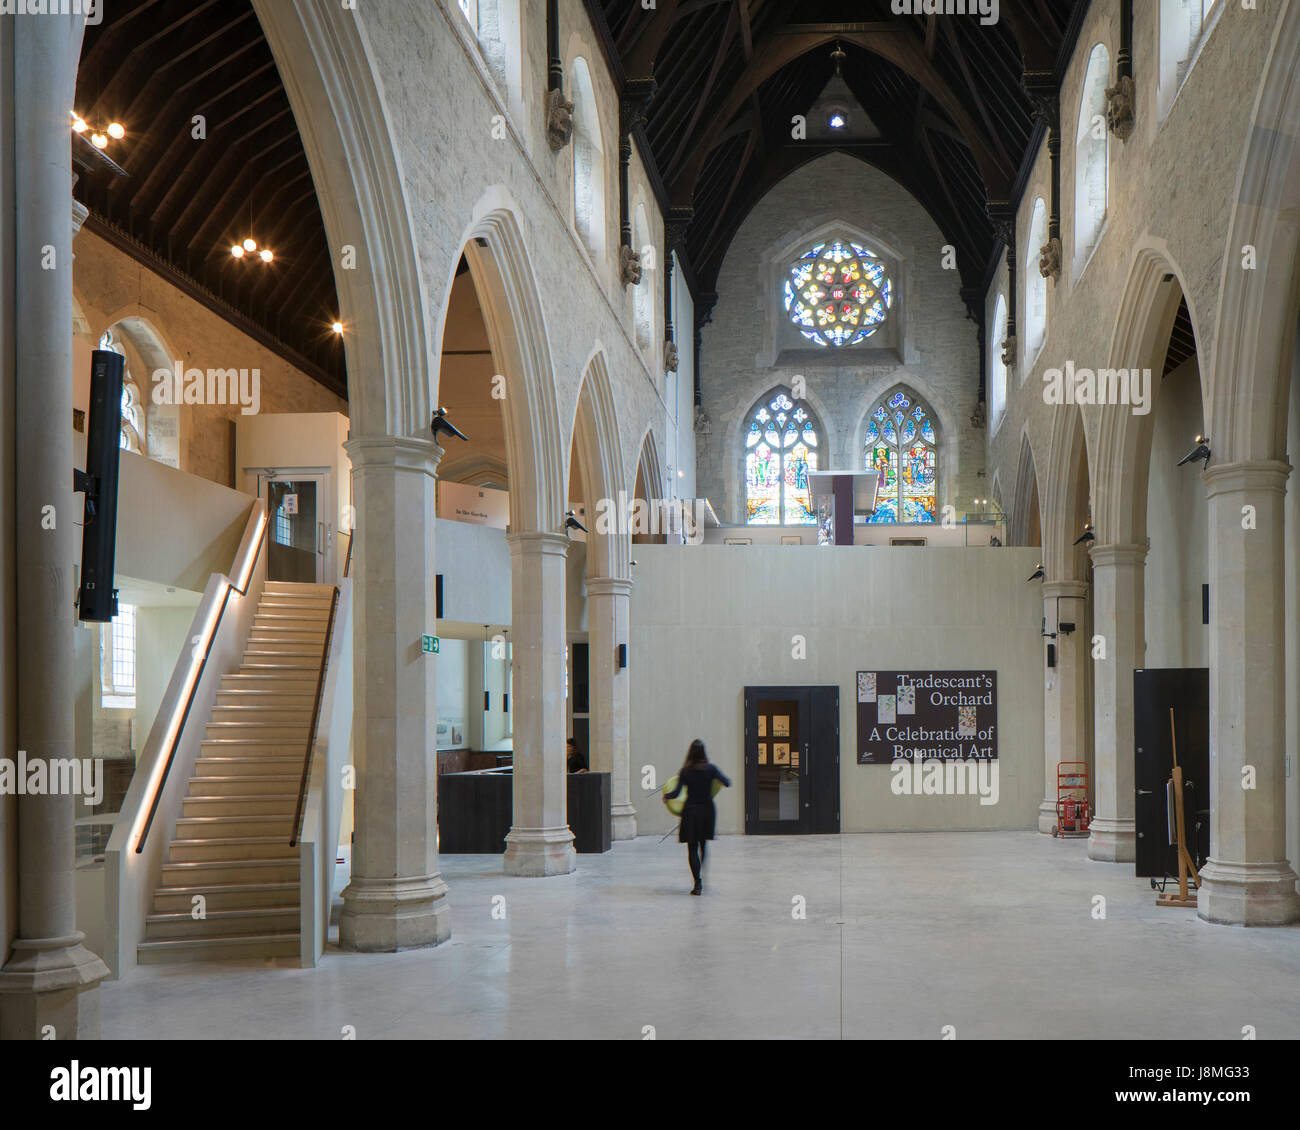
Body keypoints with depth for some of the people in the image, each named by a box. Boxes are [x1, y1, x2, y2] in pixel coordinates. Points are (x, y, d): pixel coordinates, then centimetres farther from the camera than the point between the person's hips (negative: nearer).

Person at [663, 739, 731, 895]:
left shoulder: (685, 771, -7)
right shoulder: (710, 768, -3)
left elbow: (677, 792, -9)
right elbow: (727, 783, -4)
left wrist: (666, 796, 11)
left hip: (690, 811, -2)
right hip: (708, 809, 2)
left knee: (692, 848, 2)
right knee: (703, 845, 18)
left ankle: (698, 881, -12)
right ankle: (703, 879, 18)